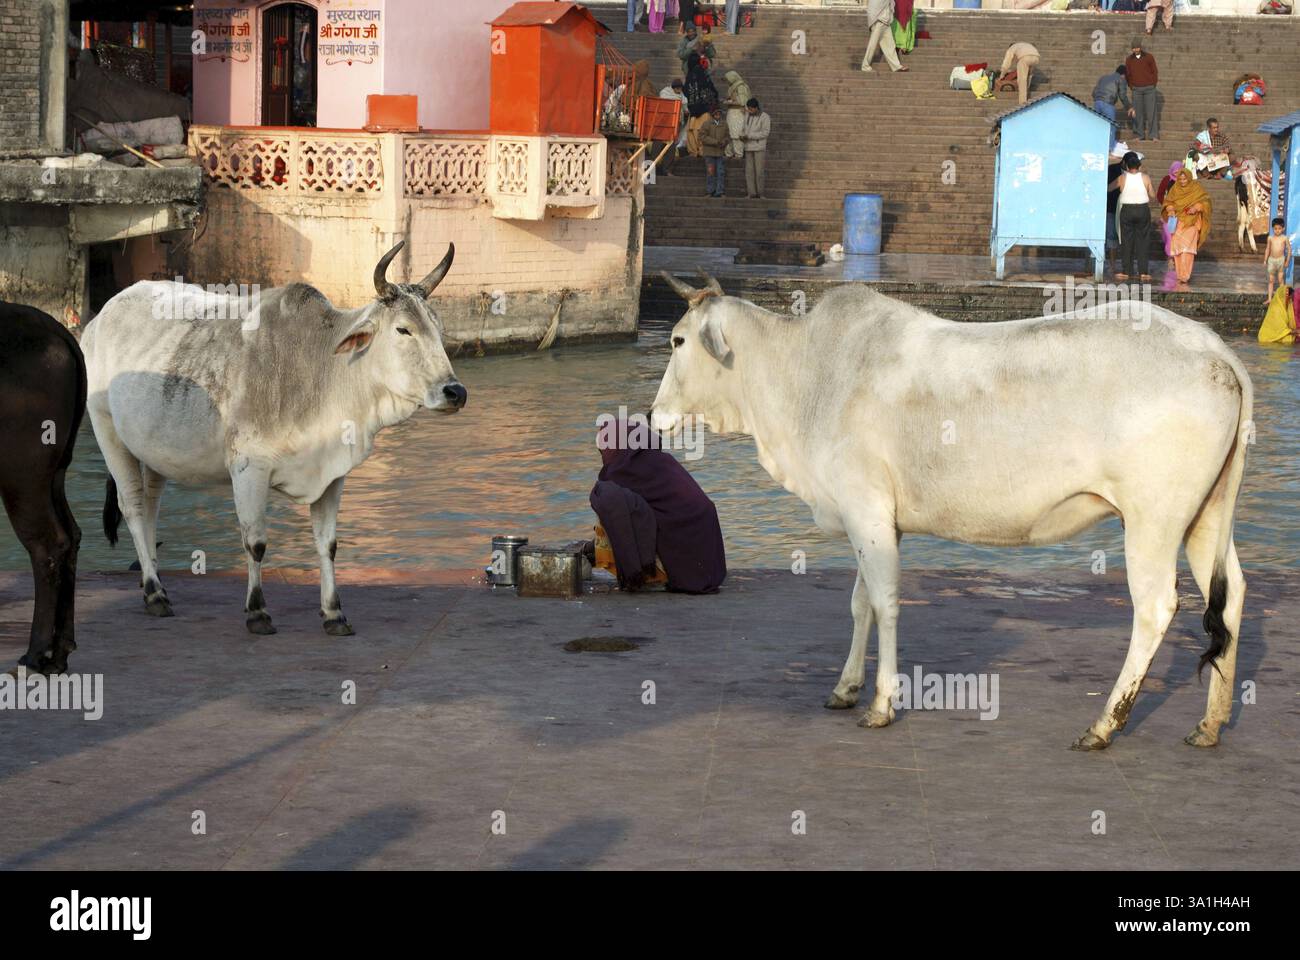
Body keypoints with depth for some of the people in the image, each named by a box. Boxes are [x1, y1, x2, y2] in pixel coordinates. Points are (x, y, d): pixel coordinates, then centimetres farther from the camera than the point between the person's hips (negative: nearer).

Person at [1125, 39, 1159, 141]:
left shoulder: (1149, 57, -2)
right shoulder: (1129, 60, 3)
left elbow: (1155, 72, 4)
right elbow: (1127, 75, 12)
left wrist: (1153, 86, 1)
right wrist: (1131, 87, 5)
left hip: (1149, 88, -2)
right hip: (1136, 90, 2)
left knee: (1151, 111, -5)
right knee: (1138, 113, 0)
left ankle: (1153, 135, -3)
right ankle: (1140, 135, 6)